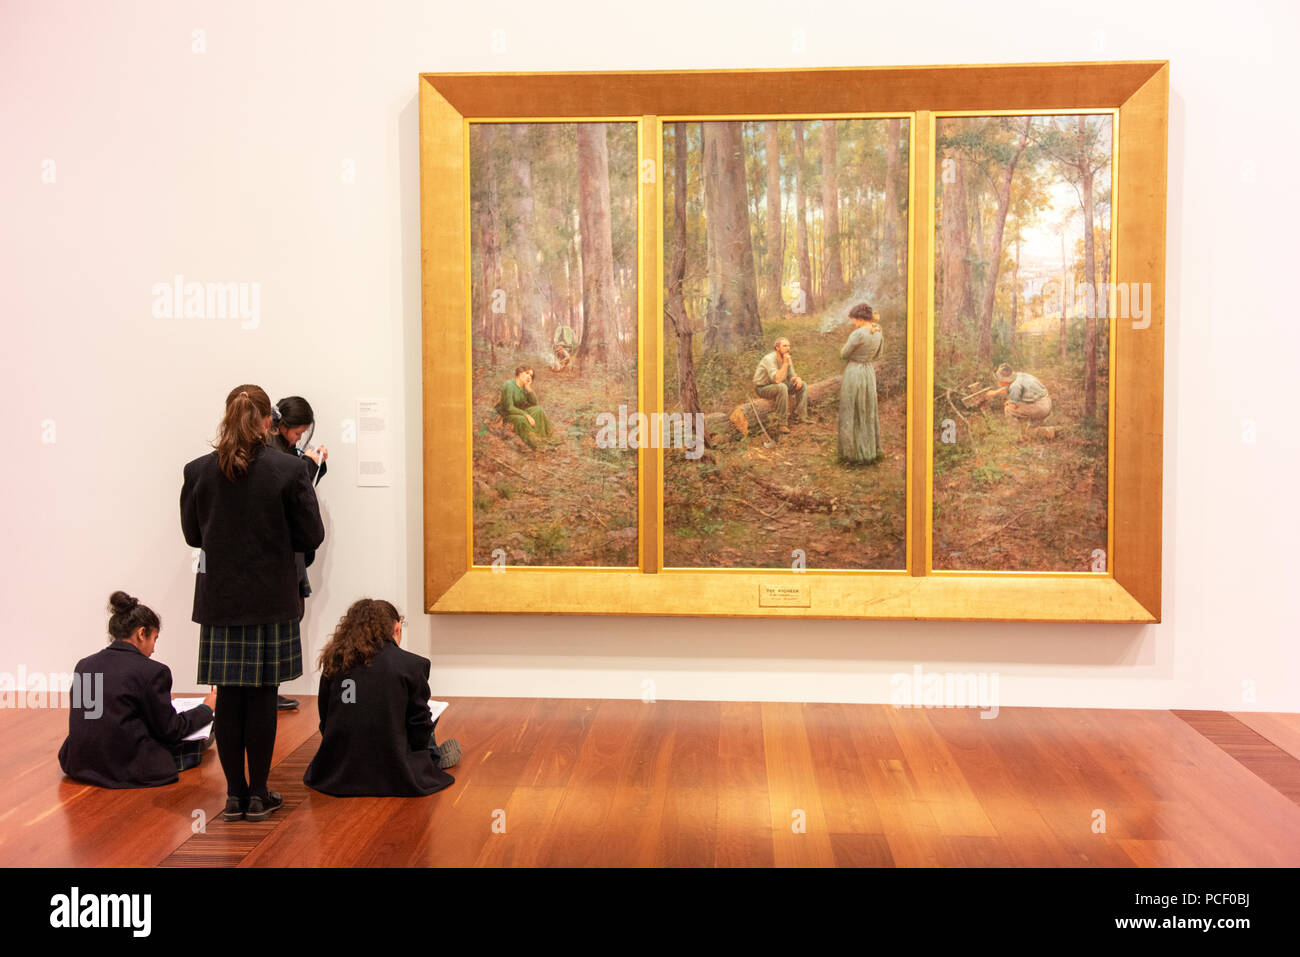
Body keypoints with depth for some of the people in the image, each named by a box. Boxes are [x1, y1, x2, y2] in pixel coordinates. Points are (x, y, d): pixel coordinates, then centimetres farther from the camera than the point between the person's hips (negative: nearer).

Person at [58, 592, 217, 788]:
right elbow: (169, 730, -5)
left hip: (81, 766, 7)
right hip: (125, 770, -7)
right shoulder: (152, 671, -13)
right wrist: (206, 709, 12)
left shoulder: (84, 665, 6)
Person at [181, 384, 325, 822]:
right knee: (262, 697, 6)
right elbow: (311, 535, -5)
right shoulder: (290, 469, -10)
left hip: (219, 599, 2)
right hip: (270, 600, -2)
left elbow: (192, 534, 7)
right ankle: (258, 794, 13)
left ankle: (235, 793, 17)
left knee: (228, 698, 9)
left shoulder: (198, 471, -3)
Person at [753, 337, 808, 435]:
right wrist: (785, 363, -35)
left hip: (778, 387, 8)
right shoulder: (770, 359, -26)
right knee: (781, 387, -37)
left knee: (802, 385, -2)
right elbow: (777, 379, -37)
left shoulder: (788, 358, -1)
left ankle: (801, 418, -3)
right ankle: (781, 423, -32)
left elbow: (791, 376, 7)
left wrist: (797, 378, -16)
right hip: (763, 388, -8)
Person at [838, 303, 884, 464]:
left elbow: (843, 354, -9)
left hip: (854, 373, -7)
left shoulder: (857, 334, -20)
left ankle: (855, 453, 7)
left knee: (851, 413, 3)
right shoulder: (878, 334, 3)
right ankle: (871, 450, 25)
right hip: (870, 373, 7)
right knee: (868, 413, 17)